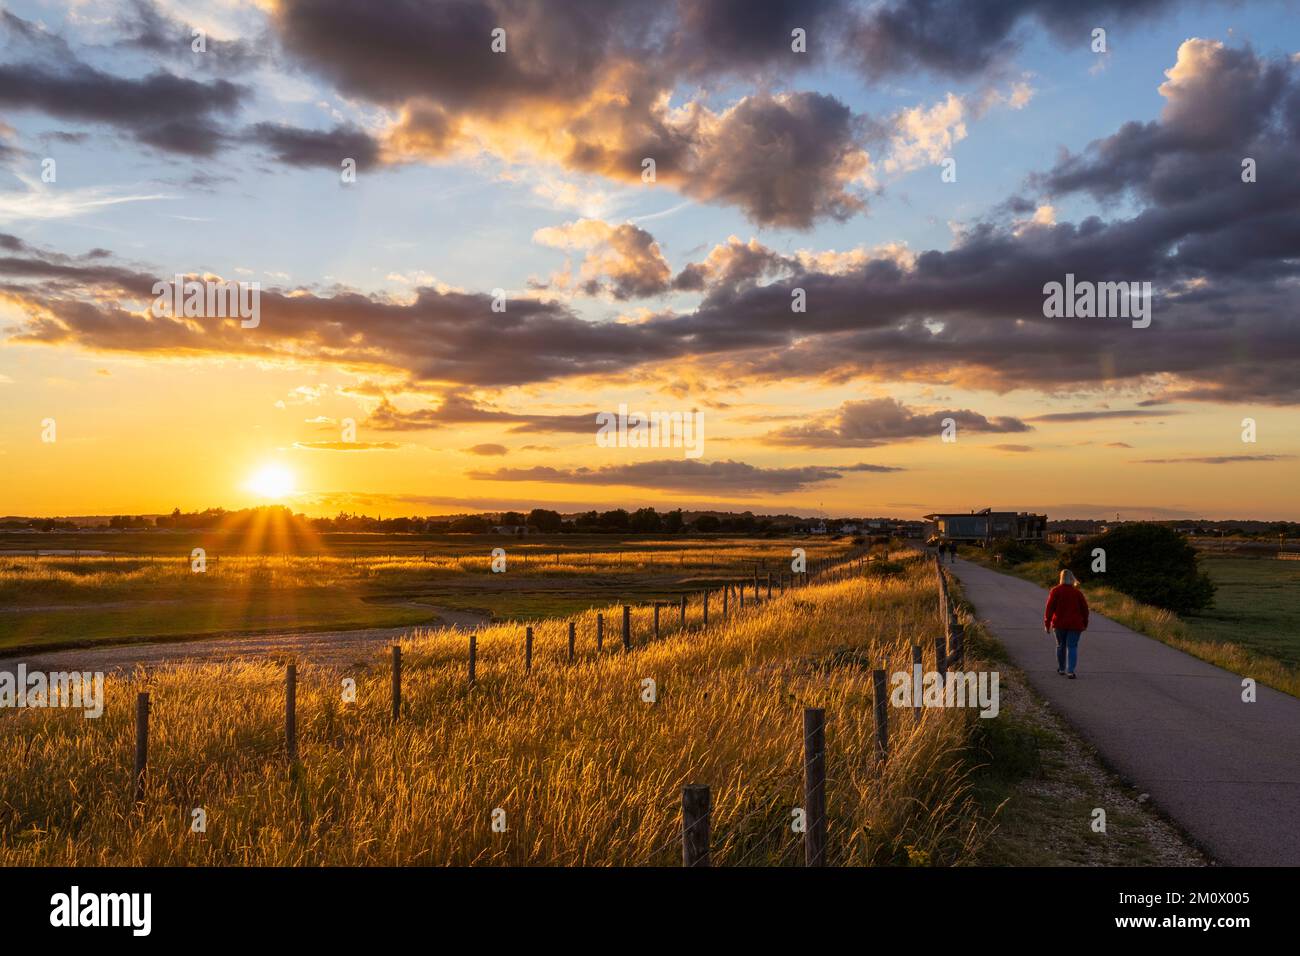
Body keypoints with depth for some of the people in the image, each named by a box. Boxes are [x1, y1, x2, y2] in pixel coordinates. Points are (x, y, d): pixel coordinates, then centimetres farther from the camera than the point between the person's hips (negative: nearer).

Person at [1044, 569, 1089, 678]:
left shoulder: (1055, 591, -6)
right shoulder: (1077, 592, -1)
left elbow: (1049, 608, -10)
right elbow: (1084, 609, 3)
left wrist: (1047, 624, -4)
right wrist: (1085, 624, 15)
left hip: (1059, 624, 0)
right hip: (1075, 624, 0)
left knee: (1061, 645, 16)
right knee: (1072, 647, 0)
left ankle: (1061, 668, 27)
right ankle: (1070, 671, -13)